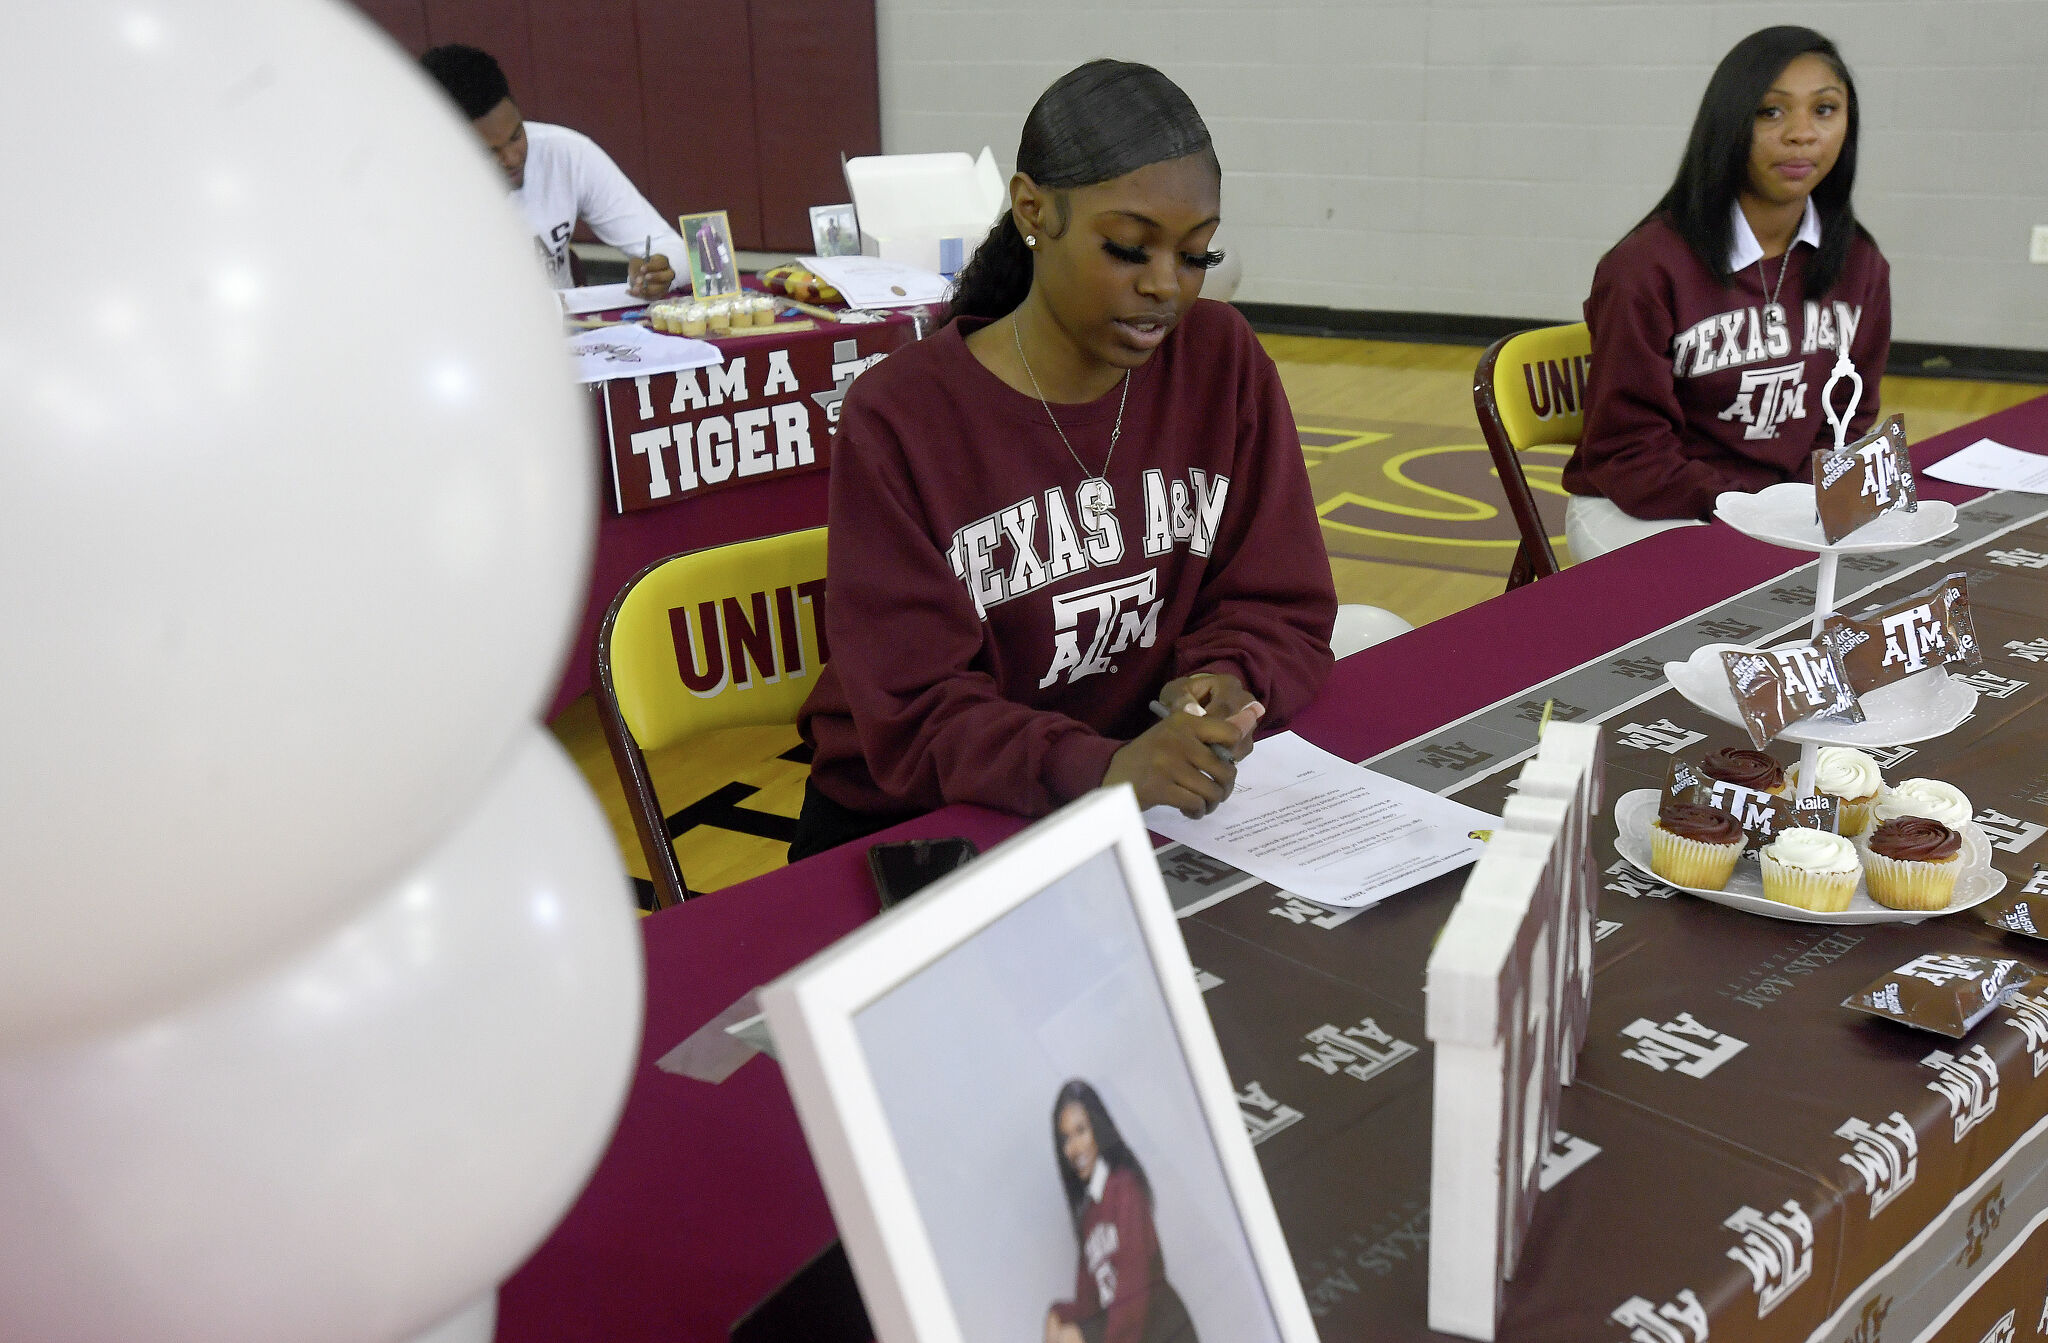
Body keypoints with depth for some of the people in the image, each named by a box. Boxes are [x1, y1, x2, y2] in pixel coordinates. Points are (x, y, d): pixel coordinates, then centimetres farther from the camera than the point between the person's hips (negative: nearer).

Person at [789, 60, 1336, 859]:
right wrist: (1102, 770, -33)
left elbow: (1277, 611, 5)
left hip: (1168, 806, 4)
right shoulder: (897, 419, -10)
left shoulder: (1221, 360, 1)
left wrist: (1225, 687, -18)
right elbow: (916, 716, -14)